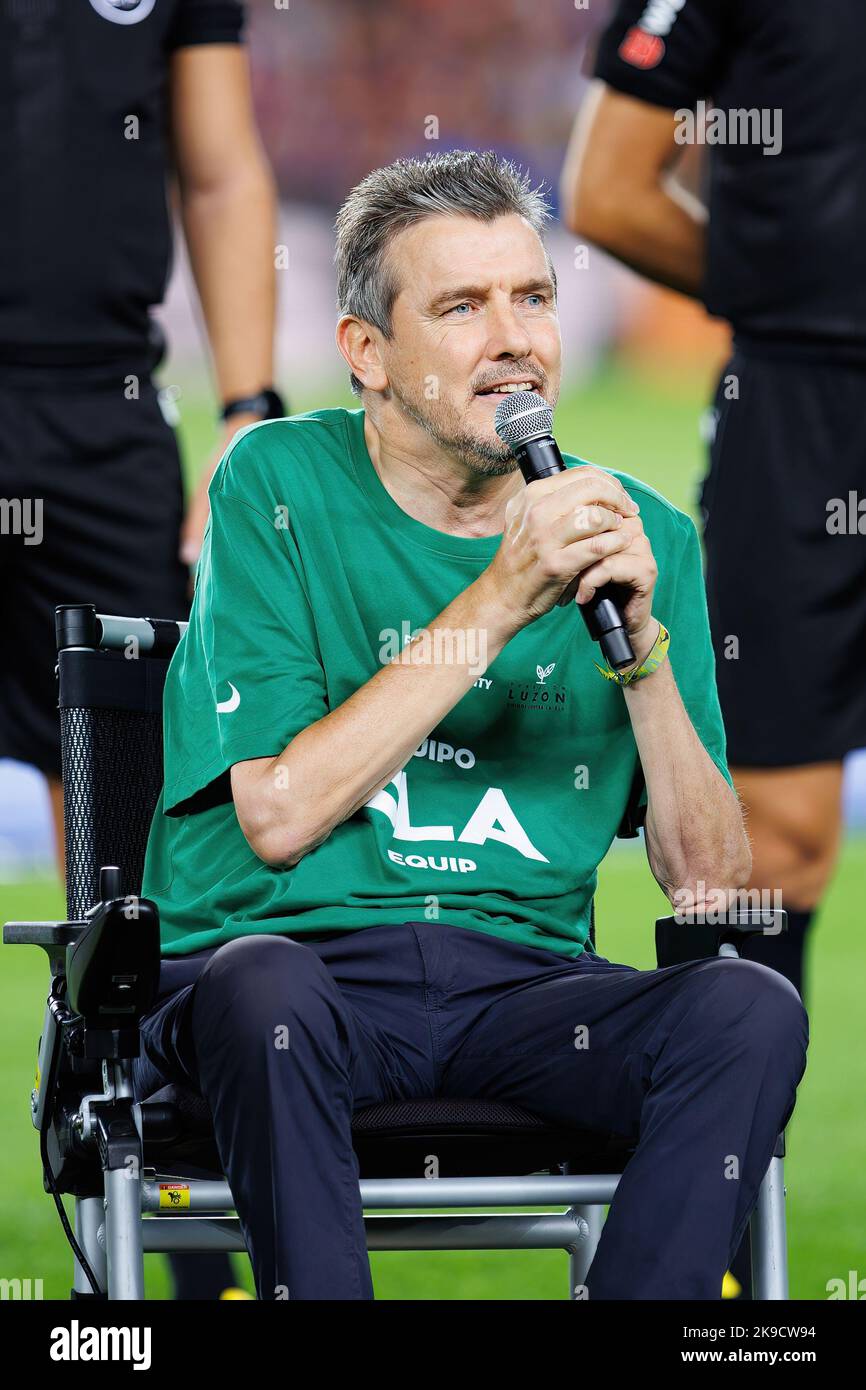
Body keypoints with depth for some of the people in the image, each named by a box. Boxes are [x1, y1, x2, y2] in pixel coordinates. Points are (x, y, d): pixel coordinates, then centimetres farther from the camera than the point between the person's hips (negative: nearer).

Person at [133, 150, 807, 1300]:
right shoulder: (279, 487, 1)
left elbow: (711, 884, 6)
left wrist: (643, 643, -9)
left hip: (522, 983, 3)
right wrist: (496, 604, -13)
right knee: (264, 984, -37)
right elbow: (278, 817, -10)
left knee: (752, 1010, -26)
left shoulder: (641, 535, 10)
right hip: (304, 954, -3)